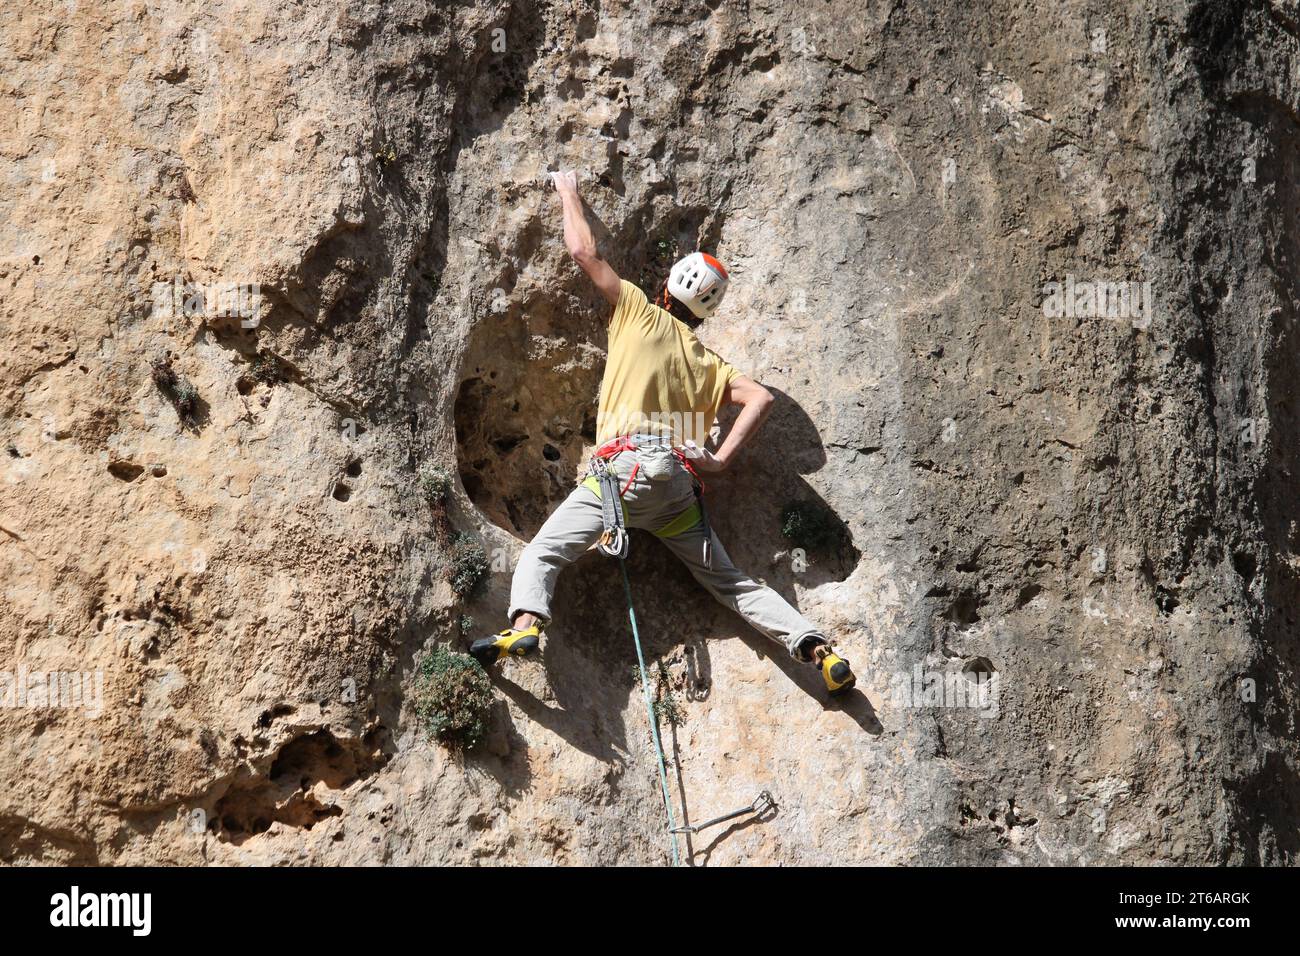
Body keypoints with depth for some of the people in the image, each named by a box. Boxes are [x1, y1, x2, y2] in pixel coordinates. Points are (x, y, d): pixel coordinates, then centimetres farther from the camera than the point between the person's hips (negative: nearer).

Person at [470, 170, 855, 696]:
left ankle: (525, 625, -36)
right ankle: (819, 649, 0)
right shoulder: (708, 362, 21)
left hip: (624, 468, -5)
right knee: (731, 581, 11)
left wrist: (568, 192, 25)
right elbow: (761, 398, 9)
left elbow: (585, 252, 10)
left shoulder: (641, 314, 10)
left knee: (542, 553, -7)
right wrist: (722, 457, 7)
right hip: (680, 484, 5)